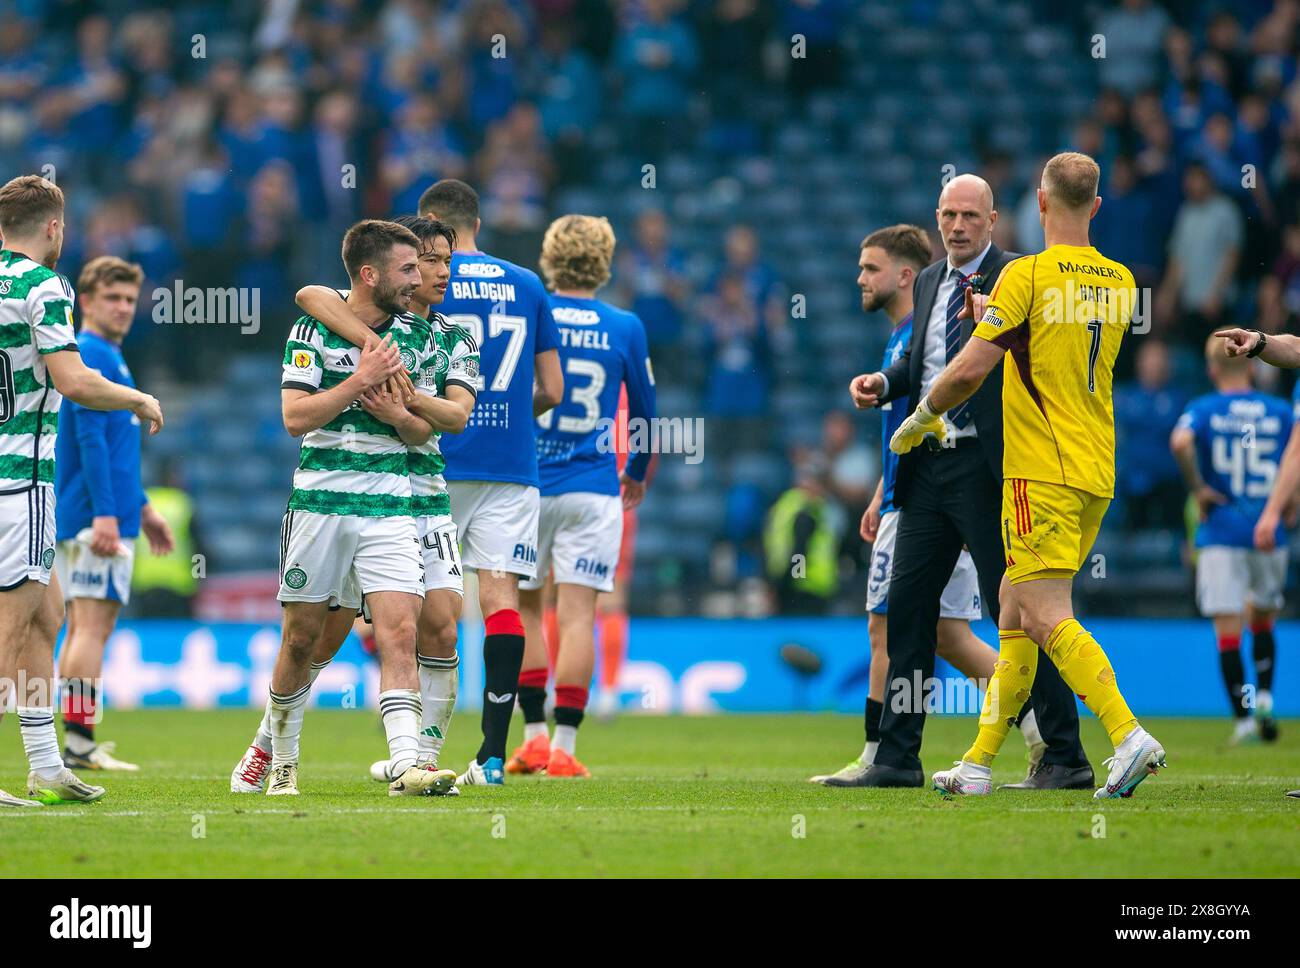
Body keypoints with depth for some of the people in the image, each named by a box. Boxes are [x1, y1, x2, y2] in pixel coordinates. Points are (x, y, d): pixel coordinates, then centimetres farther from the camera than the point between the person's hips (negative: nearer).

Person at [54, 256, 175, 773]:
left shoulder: (109, 357, 21)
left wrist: (142, 508, 30)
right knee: (92, 624, -12)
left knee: (86, 628, 9)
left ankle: (73, 747, 11)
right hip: (93, 514, -10)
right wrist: (105, 513, -24)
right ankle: (80, 741, -16)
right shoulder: (92, 355, -10)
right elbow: (90, 439, -19)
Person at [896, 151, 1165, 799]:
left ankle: (1130, 737, -27)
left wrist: (920, 421, 2)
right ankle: (979, 763, 16)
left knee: (1048, 618, -12)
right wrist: (992, 314, 30)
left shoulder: (1028, 274, -11)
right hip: (1097, 474, 8)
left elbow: (971, 368, -15)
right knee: (1015, 609, 14)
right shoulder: (1119, 282, 10)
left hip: (1042, 473, -8)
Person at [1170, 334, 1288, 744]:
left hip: (1220, 533, -2)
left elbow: (1180, 442, -22)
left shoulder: (1202, 410, -1)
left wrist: (1197, 488, -10)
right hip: (1270, 533, 2)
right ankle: (1264, 697, 3)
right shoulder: (1281, 412, 6)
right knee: (1263, 621, 20)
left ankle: (1242, 719, -8)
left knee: (1228, 631, -1)